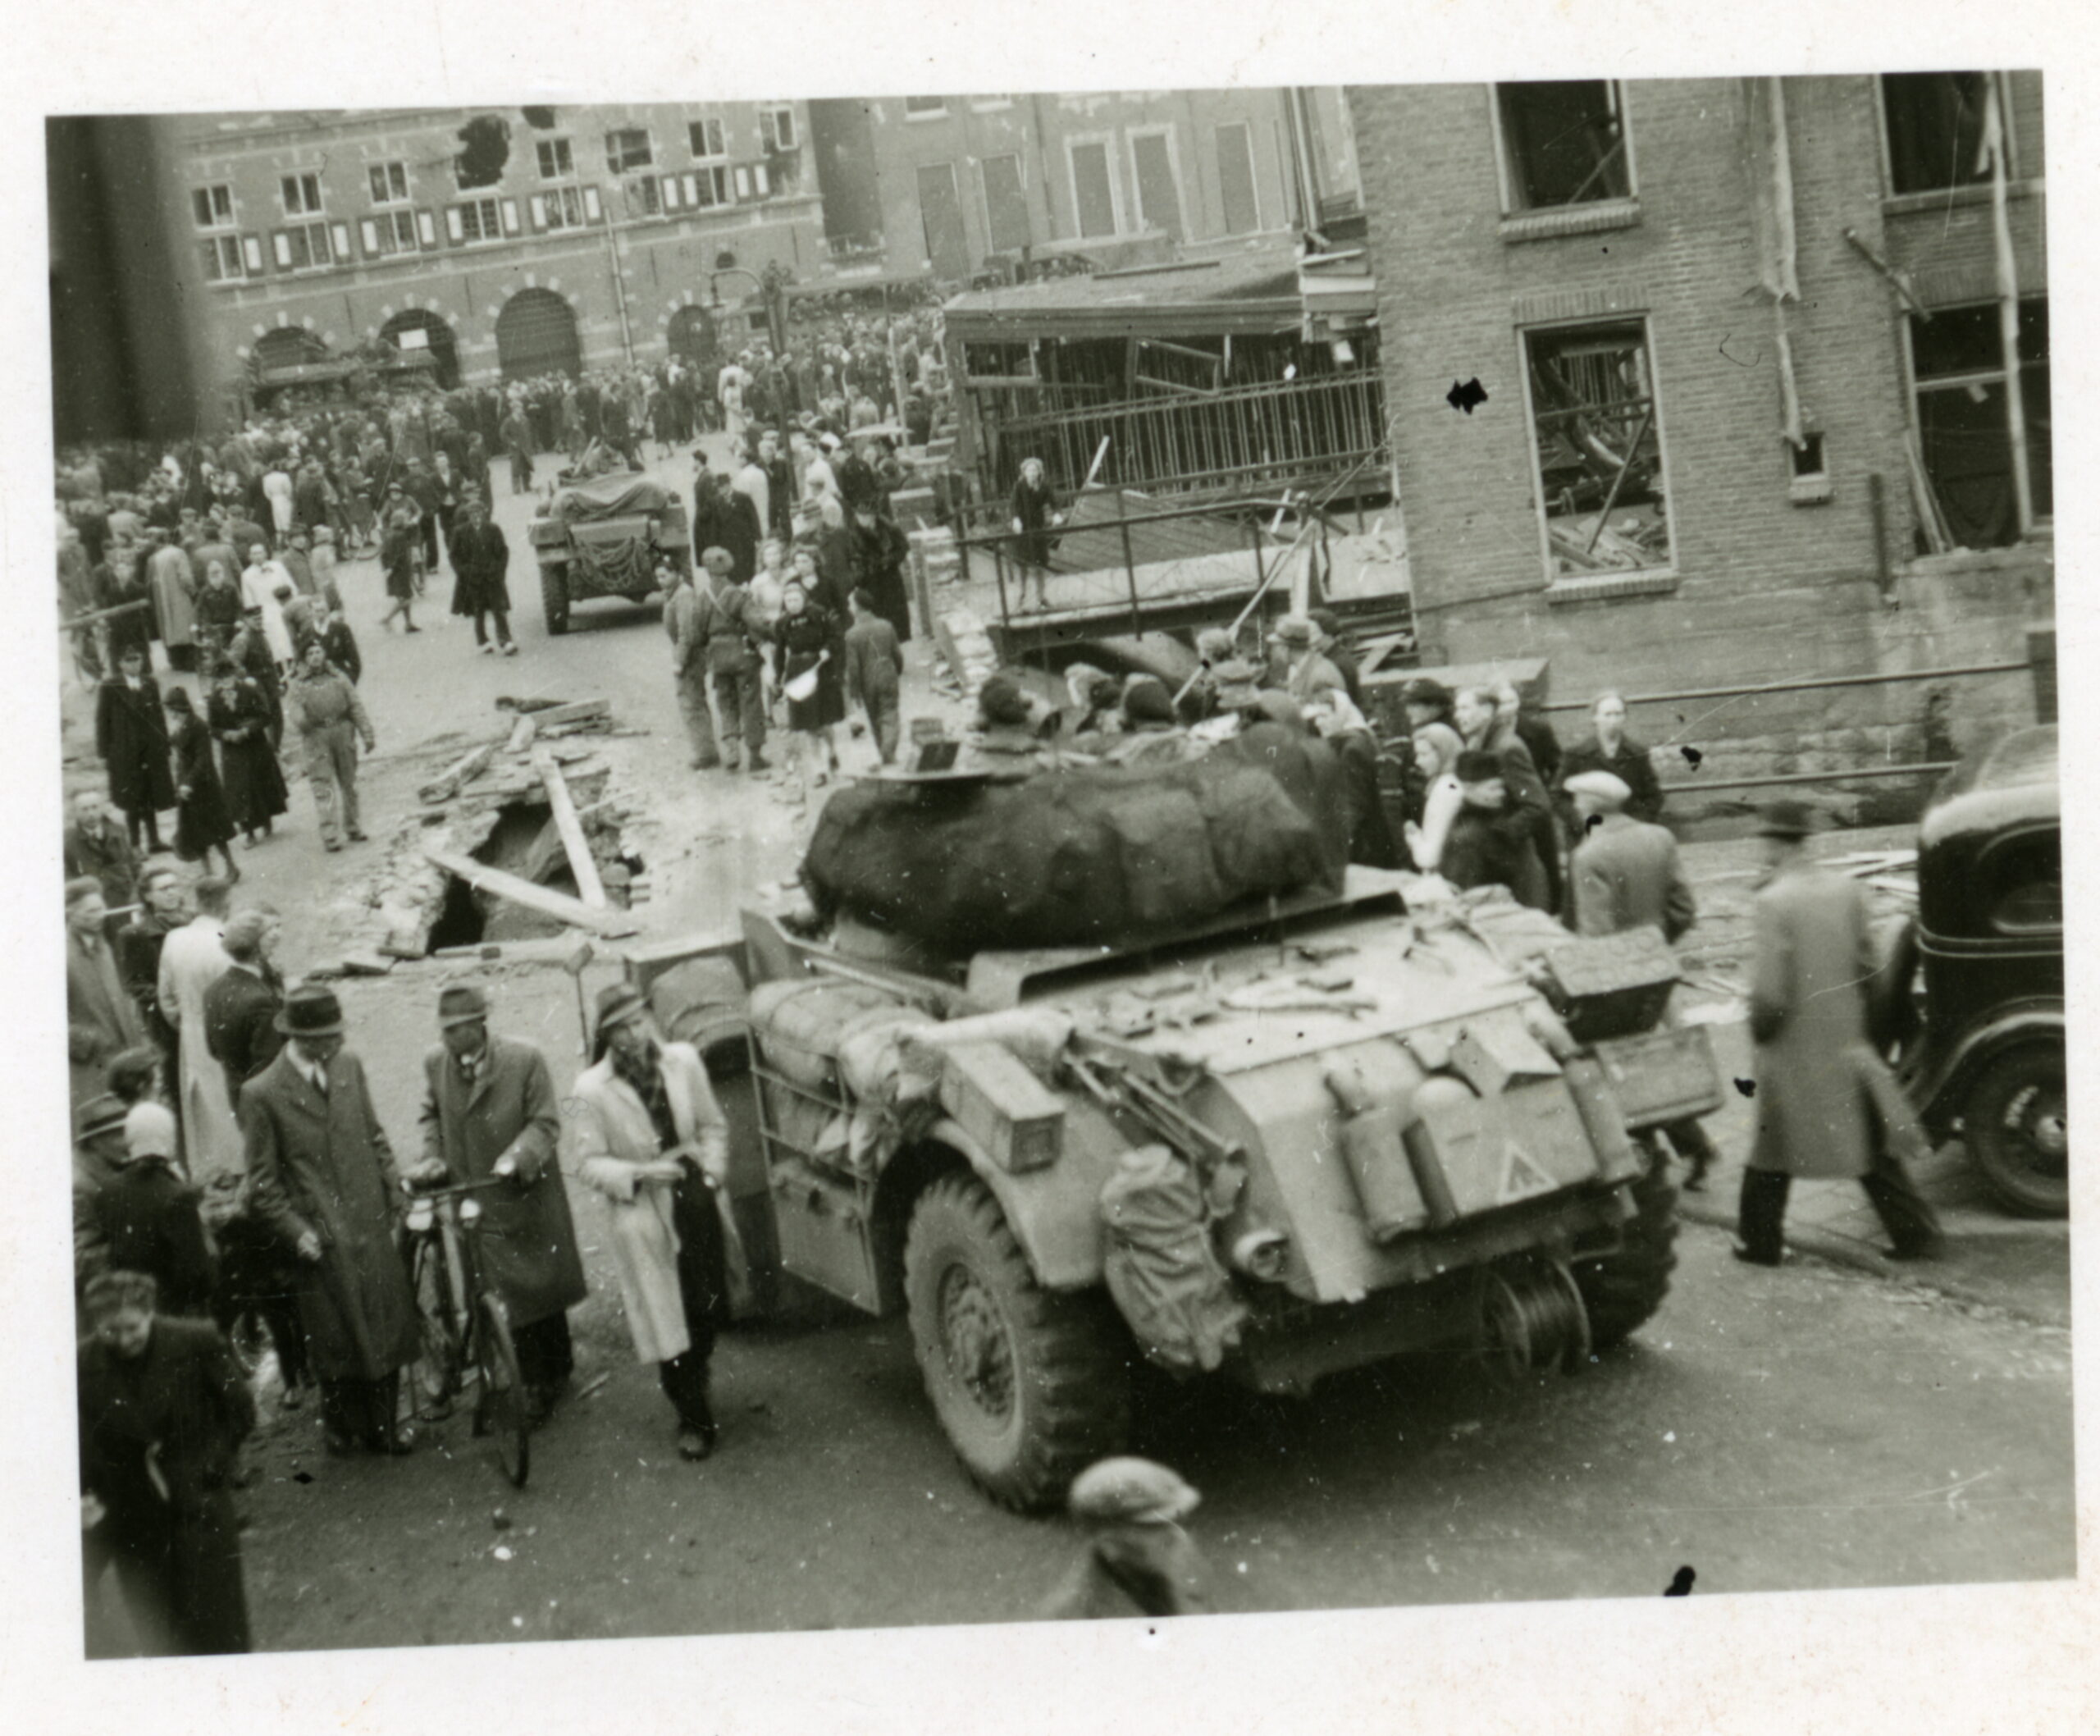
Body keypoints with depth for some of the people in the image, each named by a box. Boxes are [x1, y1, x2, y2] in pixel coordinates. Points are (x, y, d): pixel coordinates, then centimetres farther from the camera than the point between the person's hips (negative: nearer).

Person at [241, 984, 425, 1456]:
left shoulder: (349, 1066, 1)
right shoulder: (262, 1094, -14)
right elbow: (262, 1183, -8)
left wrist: (394, 1190, 7)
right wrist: (297, 1232, -12)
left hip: (372, 1227, 4)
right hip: (323, 1239, -4)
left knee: (386, 1326, 11)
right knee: (337, 1340, 8)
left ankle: (382, 1425, 29)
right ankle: (343, 1427, 30)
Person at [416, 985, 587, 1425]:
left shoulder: (525, 1060, -15)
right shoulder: (435, 1063, -4)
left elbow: (545, 1123, -12)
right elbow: (432, 1116, 12)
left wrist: (517, 1158, -27)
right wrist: (434, 1156, -5)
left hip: (528, 1195, -2)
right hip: (476, 1201, 2)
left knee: (545, 1285, 13)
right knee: (507, 1294, 2)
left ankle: (556, 1368, 33)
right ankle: (535, 1383, 17)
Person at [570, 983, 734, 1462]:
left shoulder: (683, 1061, -3)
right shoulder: (592, 1090, -11)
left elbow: (713, 1126, 8)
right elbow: (589, 1163, -7)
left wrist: (712, 1172, -6)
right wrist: (640, 1173, -20)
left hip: (695, 1201, 3)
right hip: (641, 1214, -3)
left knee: (706, 1307, 14)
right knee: (665, 1319, 0)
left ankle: (695, 1384, 41)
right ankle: (694, 1419, 14)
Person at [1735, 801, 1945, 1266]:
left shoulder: (1773, 903, -18)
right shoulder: (1849, 891, -2)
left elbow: (1768, 992, -19)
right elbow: (1867, 967, 5)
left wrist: (1759, 1036, -2)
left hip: (1792, 1049, -5)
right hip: (1846, 1043, 5)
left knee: (1773, 1144, 10)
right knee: (1870, 1139, 13)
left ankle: (1760, 1240, 20)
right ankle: (1914, 1231, 16)